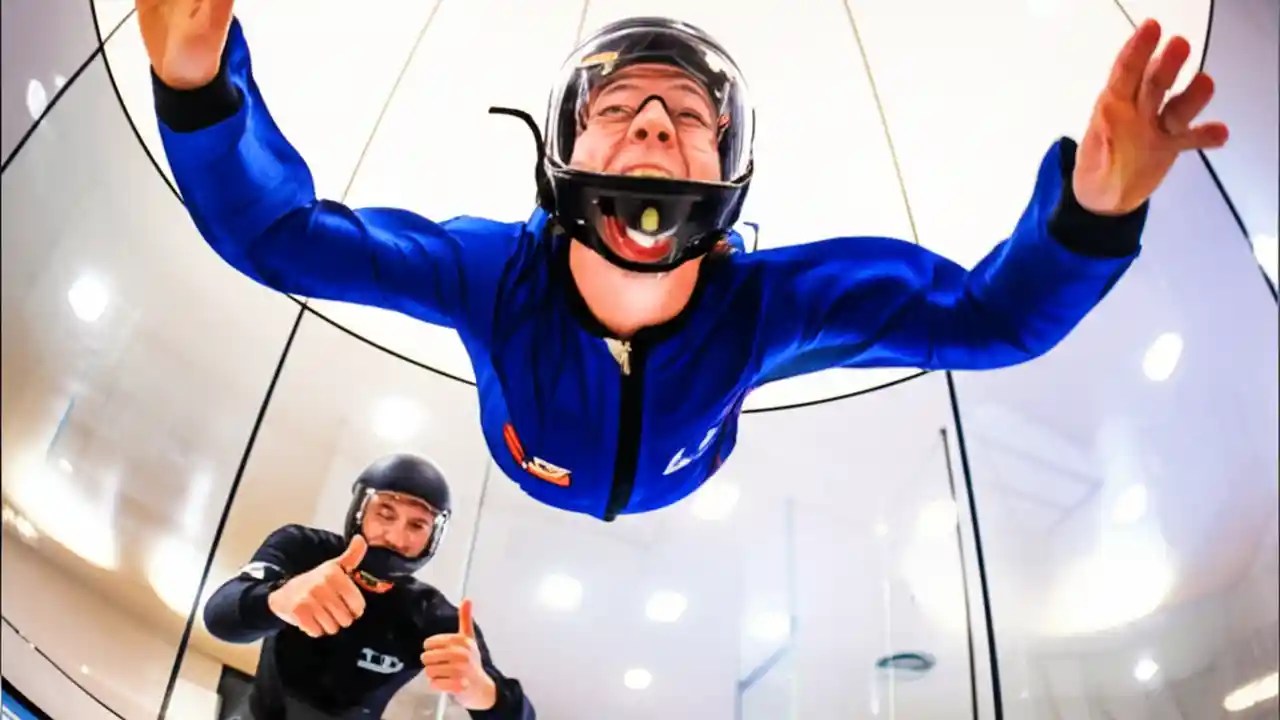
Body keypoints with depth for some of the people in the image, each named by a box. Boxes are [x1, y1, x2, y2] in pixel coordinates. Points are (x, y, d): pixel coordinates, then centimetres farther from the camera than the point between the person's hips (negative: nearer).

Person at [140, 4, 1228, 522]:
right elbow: (276, 231, -44)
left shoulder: (766, 302, -41)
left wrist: (1096, 204, -59)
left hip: (676, 494, 0)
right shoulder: (497, 274, -44)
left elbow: (994, 312, -39)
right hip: (530, 479, 1)